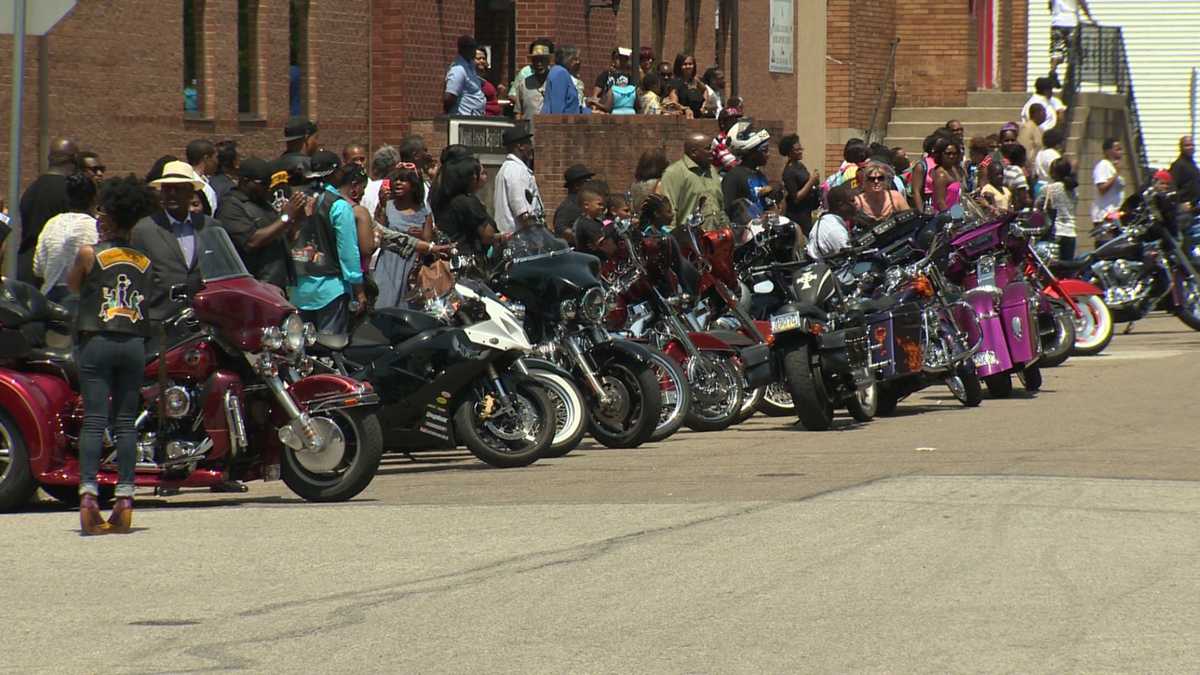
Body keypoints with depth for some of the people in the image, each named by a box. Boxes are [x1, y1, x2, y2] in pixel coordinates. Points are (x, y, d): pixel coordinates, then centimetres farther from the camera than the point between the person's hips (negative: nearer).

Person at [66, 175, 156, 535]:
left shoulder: (89, 254, -3)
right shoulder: (145, 261, 8)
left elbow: (73, 284, 13)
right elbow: (148, 299, 13)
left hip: (96, 340, -3)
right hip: (134, 343, 3)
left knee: (94, 420, -6)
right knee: (125, 422, 5)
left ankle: (88, 495, -16)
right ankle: (125, 499, 2)